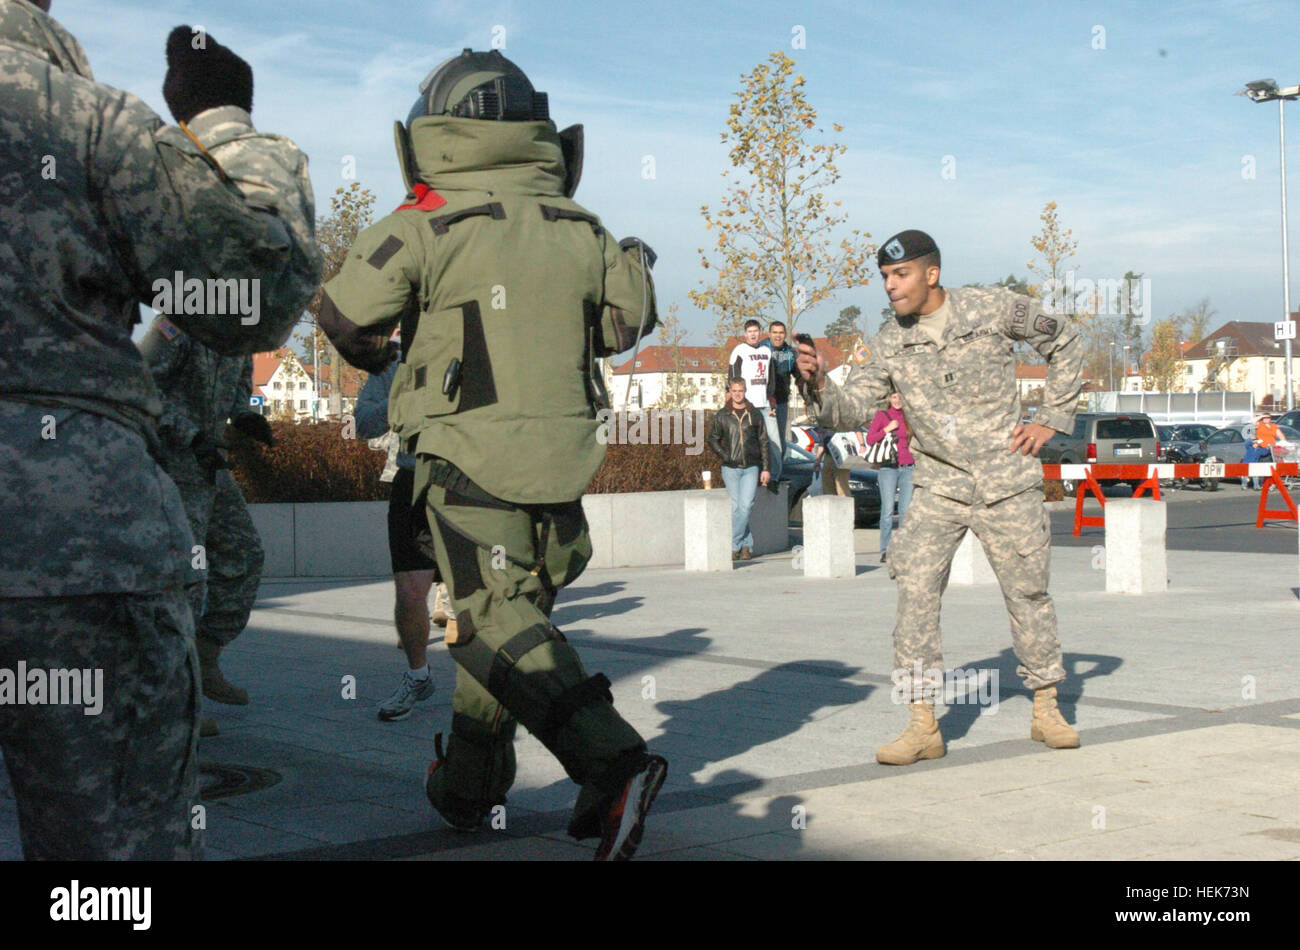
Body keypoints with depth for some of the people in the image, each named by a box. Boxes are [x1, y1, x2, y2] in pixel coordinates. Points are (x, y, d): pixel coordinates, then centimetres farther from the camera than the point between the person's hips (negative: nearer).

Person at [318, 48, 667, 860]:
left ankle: (613, 761, -22)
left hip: (469, 455, -5)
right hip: (562, 457, 6)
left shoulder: (427, 223, -8)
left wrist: (372, 354, 17)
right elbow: (624, 324, 14)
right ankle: (471, 781, 28)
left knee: (497, 622, -5)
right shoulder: (580, 229, 6)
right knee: (508, 611, 18)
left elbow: (345, 314, -5)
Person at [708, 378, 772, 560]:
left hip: (751, 468, 0)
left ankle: (733, 545, -6)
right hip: (730, 468, 1)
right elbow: (712, 439, 12)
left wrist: (765, 468, 4)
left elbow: (763, 442, 8)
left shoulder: (755, 414, 6)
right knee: (736, 507, 1)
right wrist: (724, 456, -2)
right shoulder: (722, 415, 5)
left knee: (746, 506, -11)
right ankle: (746, 545, 9)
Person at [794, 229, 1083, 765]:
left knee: (1027, 594, 7)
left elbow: (1065, 345, 8)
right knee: (915, 591, -13)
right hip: (938, 488, 2)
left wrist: (1050, 420, 3)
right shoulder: (890, 344, 1)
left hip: (1006, 483, -2)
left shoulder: (993, 308, -5)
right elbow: (853, 410, -6)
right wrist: (819, 384, -26)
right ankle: (922, 725, -7)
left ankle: (1046, 710, 25)